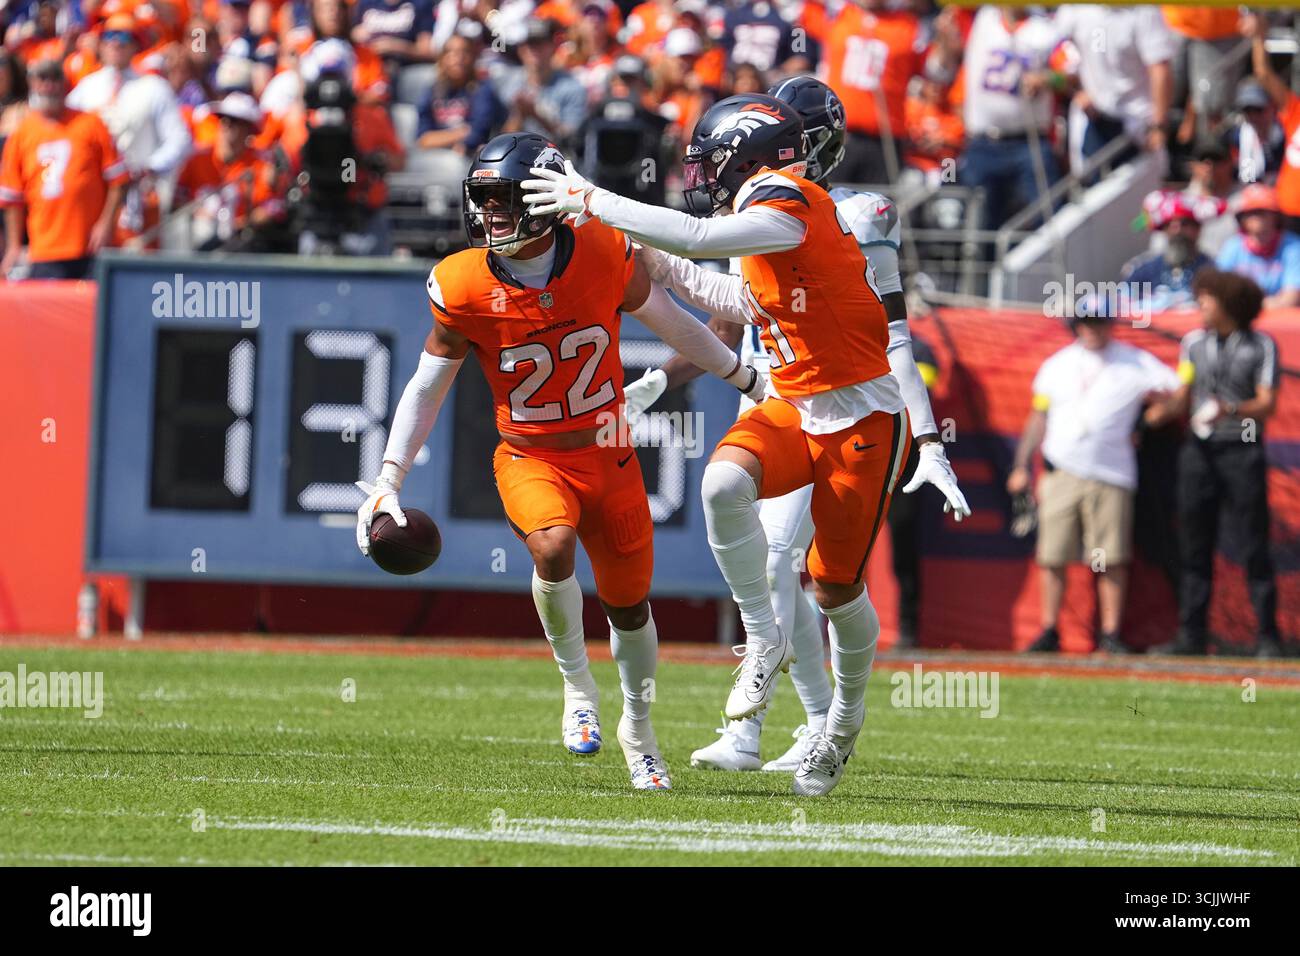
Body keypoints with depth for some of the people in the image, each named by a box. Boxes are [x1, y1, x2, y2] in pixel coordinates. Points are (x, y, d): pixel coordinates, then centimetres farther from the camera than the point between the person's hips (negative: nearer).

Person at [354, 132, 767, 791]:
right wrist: (386, 483, -5)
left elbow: (670, 323, 4)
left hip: (608, 455, 2)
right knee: (554, 547, -32)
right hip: (530, 458, -2)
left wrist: (750, 381, 15)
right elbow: (427, 387, -3)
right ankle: (577, 685, -7)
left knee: (629, 603, 12)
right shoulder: (464, 289, -16)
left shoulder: (606, 256, -14)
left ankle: (637, 727, 38)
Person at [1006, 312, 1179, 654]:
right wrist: (1023, 466, 9)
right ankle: (1049, 632, 7)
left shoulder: (1136, 363, 7)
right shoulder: (1056, 366, 14)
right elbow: (1038, 418, 15)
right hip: (1060, 472, 2)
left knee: (1112, 560, -5)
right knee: (1052, 557, 0)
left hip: (1111, 477, -2)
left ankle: (1111, 634, 1)